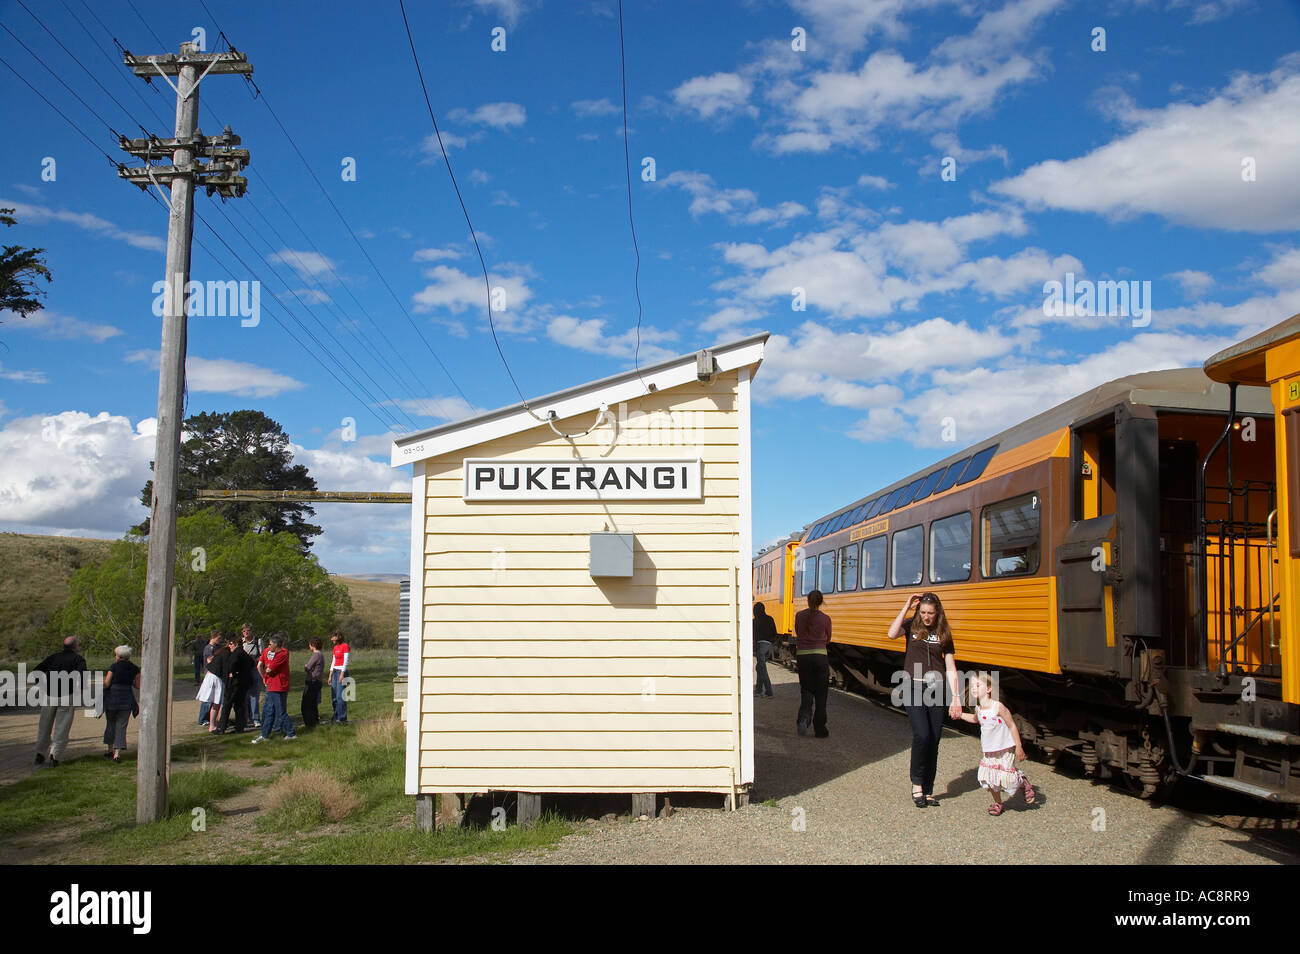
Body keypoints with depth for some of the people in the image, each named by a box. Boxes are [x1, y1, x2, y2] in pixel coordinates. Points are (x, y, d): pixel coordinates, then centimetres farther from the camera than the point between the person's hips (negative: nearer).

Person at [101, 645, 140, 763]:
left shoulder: (114, 666, -7)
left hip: (112, 698, -1)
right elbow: (138, 686, 6)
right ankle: (117, 753, -6)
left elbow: (106, 684, -10)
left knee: (110, 724, 18)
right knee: (121, 726, 4)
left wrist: (103, 680, 13)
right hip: (127, 699, 1)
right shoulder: (134, 668, 2)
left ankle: (110, 750, 28)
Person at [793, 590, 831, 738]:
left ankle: (804, 716, -11)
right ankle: (819, 729, 9)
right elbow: (827, 639, 9)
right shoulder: (825, 618, -4)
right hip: (820, 656, -2)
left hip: (802, 656, 2)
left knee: (806, 690, 15)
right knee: (820, 693, 7)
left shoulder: (799, 616, 0)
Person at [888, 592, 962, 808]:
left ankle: (928, 790, 14)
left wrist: (955, 698, 0)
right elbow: (892, 634, -20)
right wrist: (906, 607, -14)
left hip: (937, 691, 3)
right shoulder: (911, 625, 3)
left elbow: (951, 668, 7)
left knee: (934, 740, 3)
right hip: (914, 688, -2)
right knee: (922, 735, -18)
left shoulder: (943, 633, 8)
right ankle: (916, 783, 1)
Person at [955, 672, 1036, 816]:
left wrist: (1018, 747, -13)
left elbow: (1012, 726, -14)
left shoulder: (998, 707, -21)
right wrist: (960, 714, 12)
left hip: (1005, 749, -6)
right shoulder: (978, 709, -2)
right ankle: (997, 803, 20)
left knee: (1006, 777, -6)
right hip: (989, 751, 6)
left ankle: (1024, 784, 27)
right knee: (988, 777, 0)